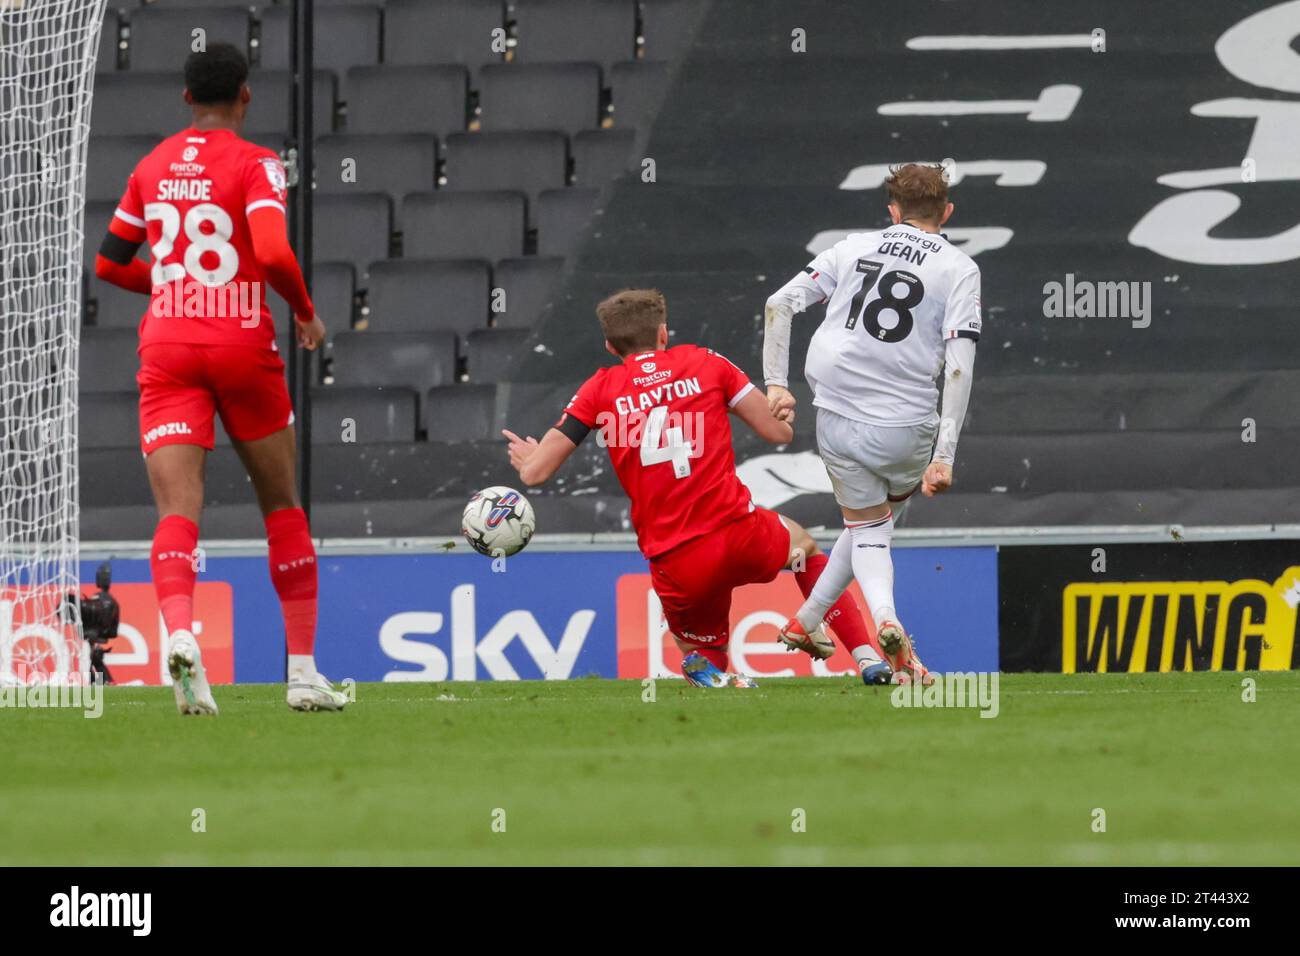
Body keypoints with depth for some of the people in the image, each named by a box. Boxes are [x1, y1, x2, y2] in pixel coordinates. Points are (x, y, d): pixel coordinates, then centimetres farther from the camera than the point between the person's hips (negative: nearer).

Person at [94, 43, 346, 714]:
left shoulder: (152, 167, 10)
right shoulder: (254, 164, -5)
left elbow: (109, 263, 17)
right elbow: (273, 254, -19)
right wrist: (306, 312, -2)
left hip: (167, 349, 2)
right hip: (242, 345, -2)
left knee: (178, 510, -11)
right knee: (282, 507, 14)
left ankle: (179, 632, -40)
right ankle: (304, 670, 16)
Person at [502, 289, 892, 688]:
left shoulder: (601, 389, 7)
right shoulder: (705, 363, 7)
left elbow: (534, 472, 3)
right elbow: (779, 431, 7)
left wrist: (527, 457, 28)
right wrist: (778, 400, 30)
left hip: (677, 569, 0)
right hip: (740, 534, 0)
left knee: (703, 656, 24)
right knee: (802, 544, 35)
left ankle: (709, 670, -16)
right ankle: (867, 658, 18)